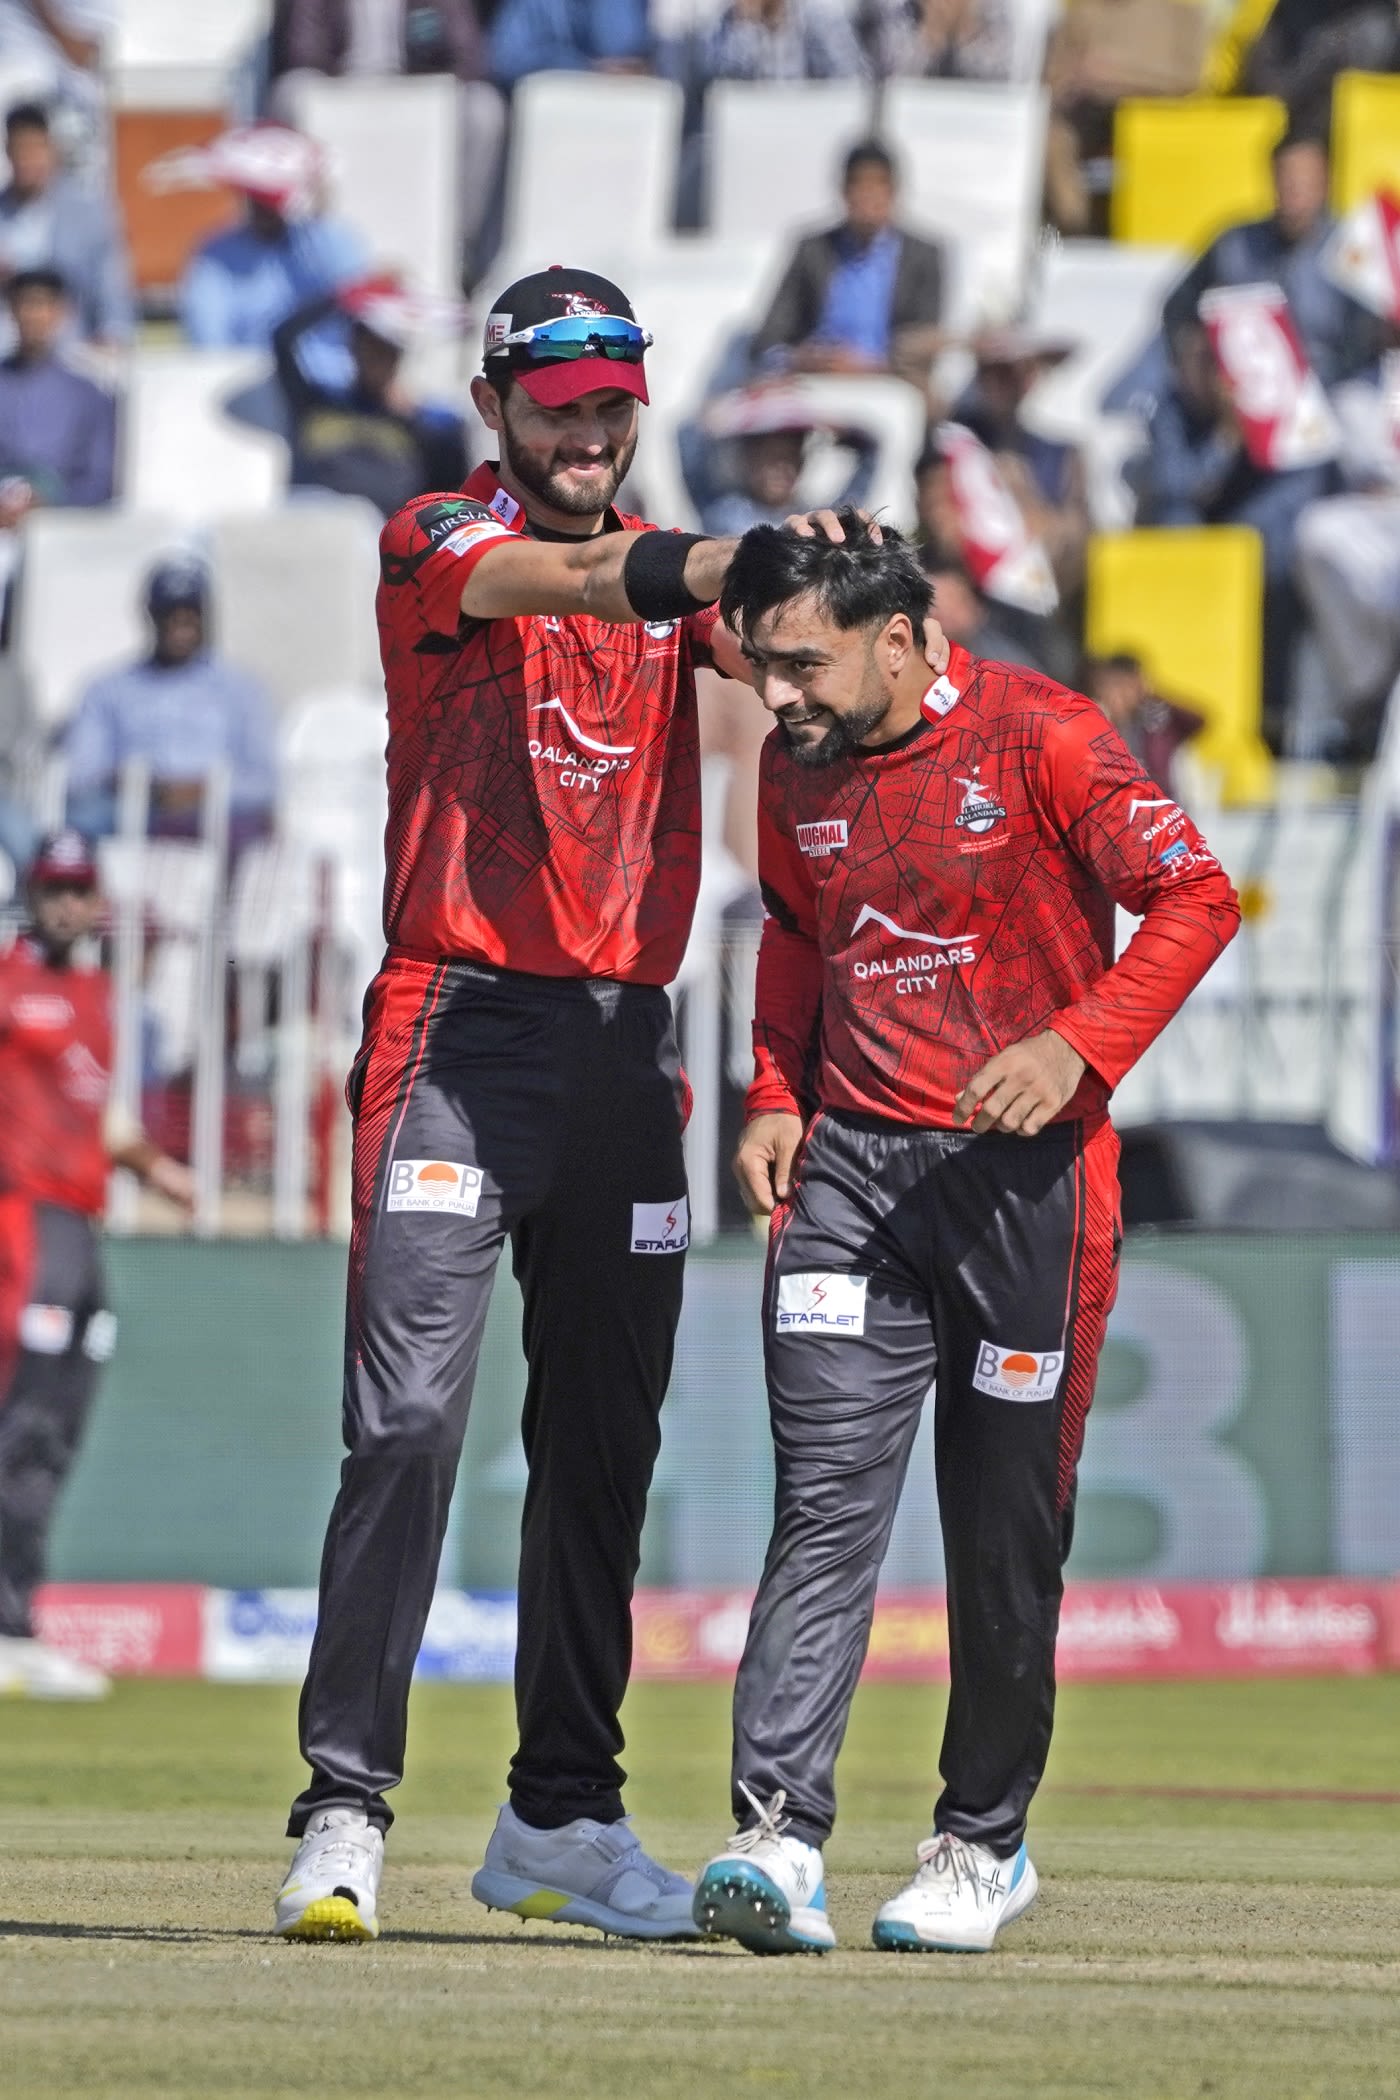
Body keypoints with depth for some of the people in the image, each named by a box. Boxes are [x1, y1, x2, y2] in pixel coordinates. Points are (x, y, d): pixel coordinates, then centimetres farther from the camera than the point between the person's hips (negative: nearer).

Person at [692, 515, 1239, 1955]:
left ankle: (983, 1839, 19)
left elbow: (1192, 895, -9)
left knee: (1006, 1529, 4)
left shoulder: (1037, 736, -10)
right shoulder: (797, 769, 7)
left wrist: (1078, 1045, -20)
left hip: (1025, 1171, -3)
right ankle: (778, 1834, -20)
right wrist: (775, 1097, 9)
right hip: (851, 1167, 3)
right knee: (825, 1500, -11)